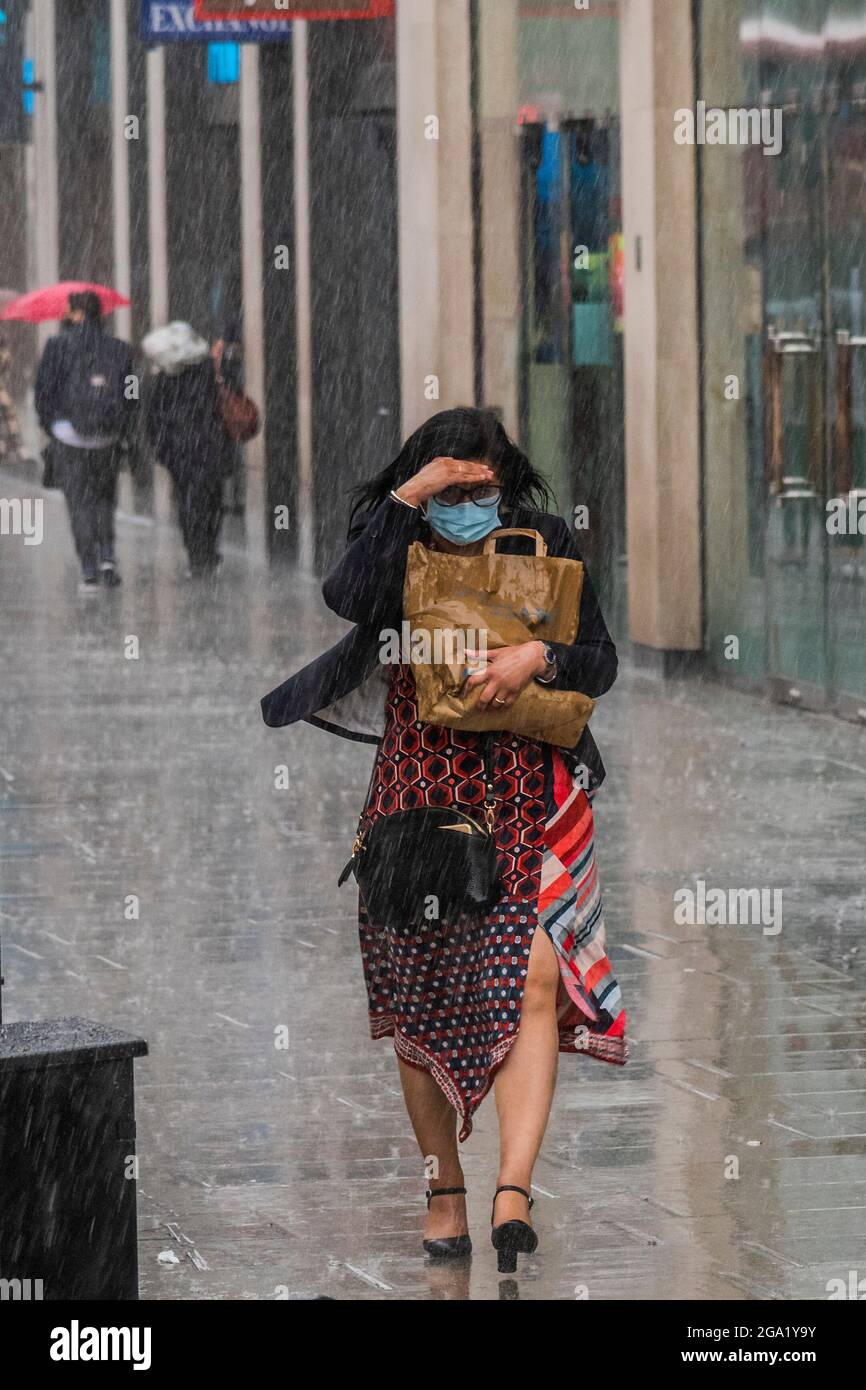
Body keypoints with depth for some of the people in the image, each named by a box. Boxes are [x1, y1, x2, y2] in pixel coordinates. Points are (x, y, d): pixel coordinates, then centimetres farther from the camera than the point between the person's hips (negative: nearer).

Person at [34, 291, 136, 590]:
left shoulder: (58, 345, -7)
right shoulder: (120, 349, 0)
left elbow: (44, 389, -5)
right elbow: (131, 397, 3)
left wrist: (50, 425, 10)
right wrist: (121, 432, 15)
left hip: (68, 436, -2)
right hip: (107, 441, 2)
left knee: (79, 502, 4)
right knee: (104, 497, 19)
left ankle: (89, 569, -2)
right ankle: (107, 554, 1)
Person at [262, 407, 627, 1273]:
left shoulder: (544, 549, 6)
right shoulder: (400, 554, 2)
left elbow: (601, 663, 5)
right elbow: (345, 597, -21)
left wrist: (541, 657, -15)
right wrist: (405, 498, -20)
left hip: (525, 802, 0)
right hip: (418, 801, 0)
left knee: (534, 979, -17)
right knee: (420, 998, 4)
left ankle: (513, 1193, -21)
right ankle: (444, 1192, 17)